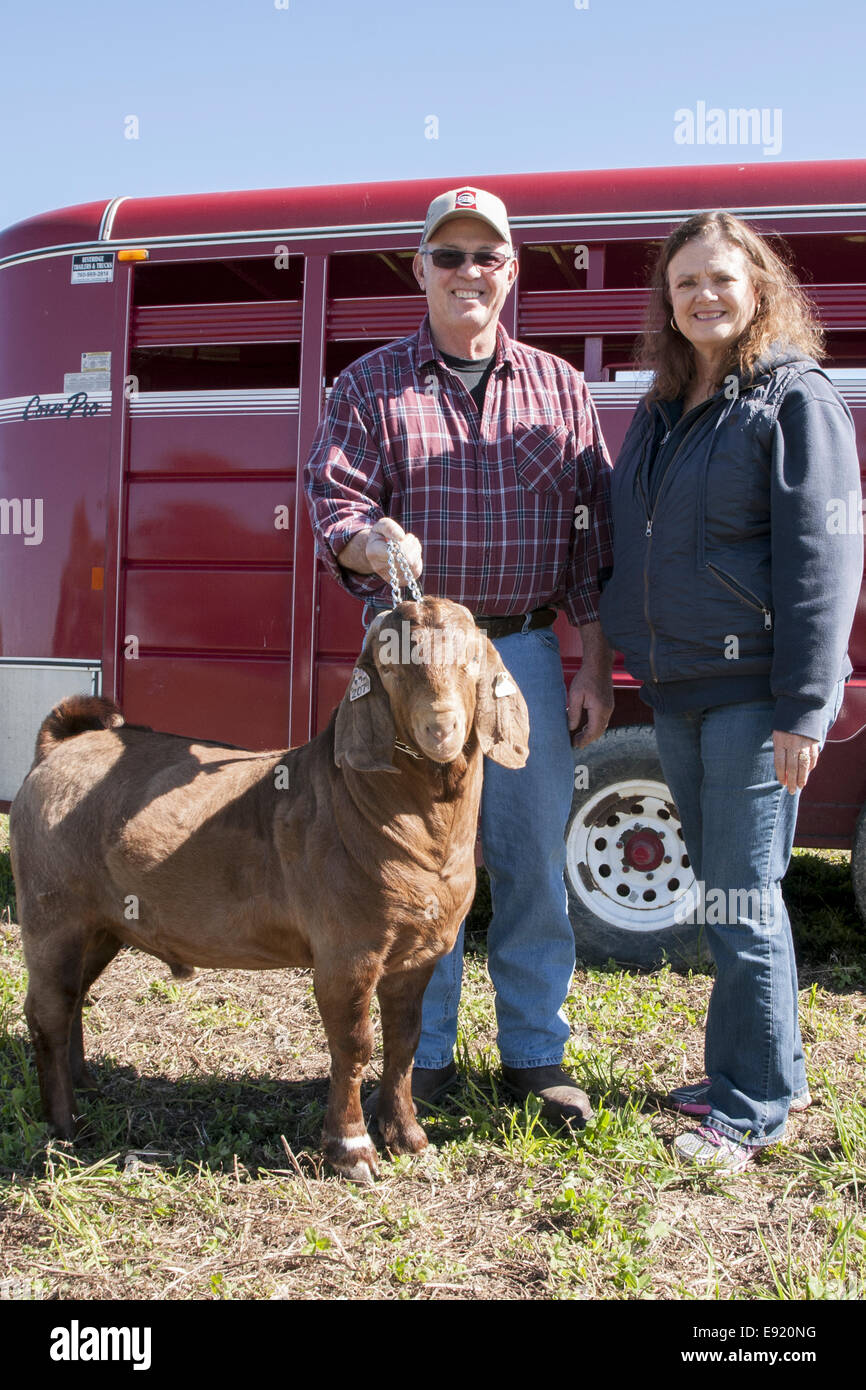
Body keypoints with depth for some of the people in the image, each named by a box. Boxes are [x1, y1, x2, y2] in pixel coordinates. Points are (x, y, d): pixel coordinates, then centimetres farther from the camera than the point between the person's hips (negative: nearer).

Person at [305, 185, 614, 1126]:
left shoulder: (558, 388, 10)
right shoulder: (369, 388, 6)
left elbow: (592, 531, 8)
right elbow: (331, 501, -2)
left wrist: (595, 666, 3)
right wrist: (368, 542, -27)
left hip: (525, 651, 1)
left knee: (534, 854, 6)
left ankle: (535, 1051, 21)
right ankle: (422, 1055, 20)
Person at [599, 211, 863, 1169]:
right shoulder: (661, 412, 15)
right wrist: (616, 658, 15)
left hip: (753, 690, -7)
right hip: (676, 692, 7)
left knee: (742, 897, -2)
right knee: (717, 887, 14)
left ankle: (754, 1105, 11)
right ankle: (758, 1073, 29)